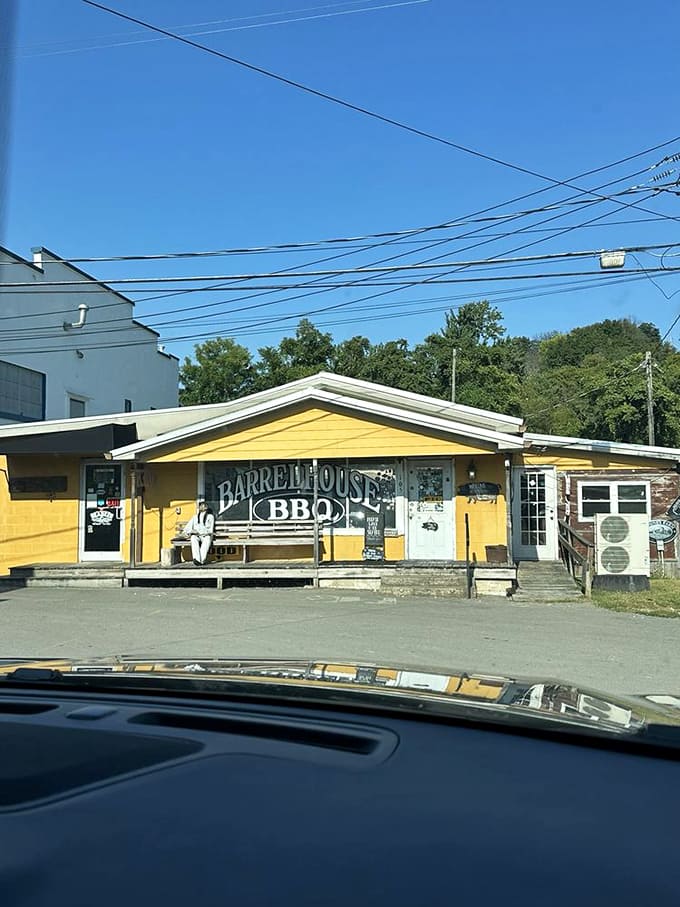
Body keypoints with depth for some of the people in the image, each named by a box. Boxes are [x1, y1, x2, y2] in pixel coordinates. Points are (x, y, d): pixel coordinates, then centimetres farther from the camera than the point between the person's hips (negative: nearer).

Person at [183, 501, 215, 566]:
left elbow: (210, 530, -2)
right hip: (196, 536, 3)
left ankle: (202, 560, -48)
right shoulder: (195, 517, 23)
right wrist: (189, 532, -7)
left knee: (207, 539, -39)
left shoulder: (210, 517, 11)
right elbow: (187, 528, 17)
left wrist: (199, 532, -15)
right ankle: (197, 559, -50)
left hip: (206, 536, -2)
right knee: (193, 538, -35)